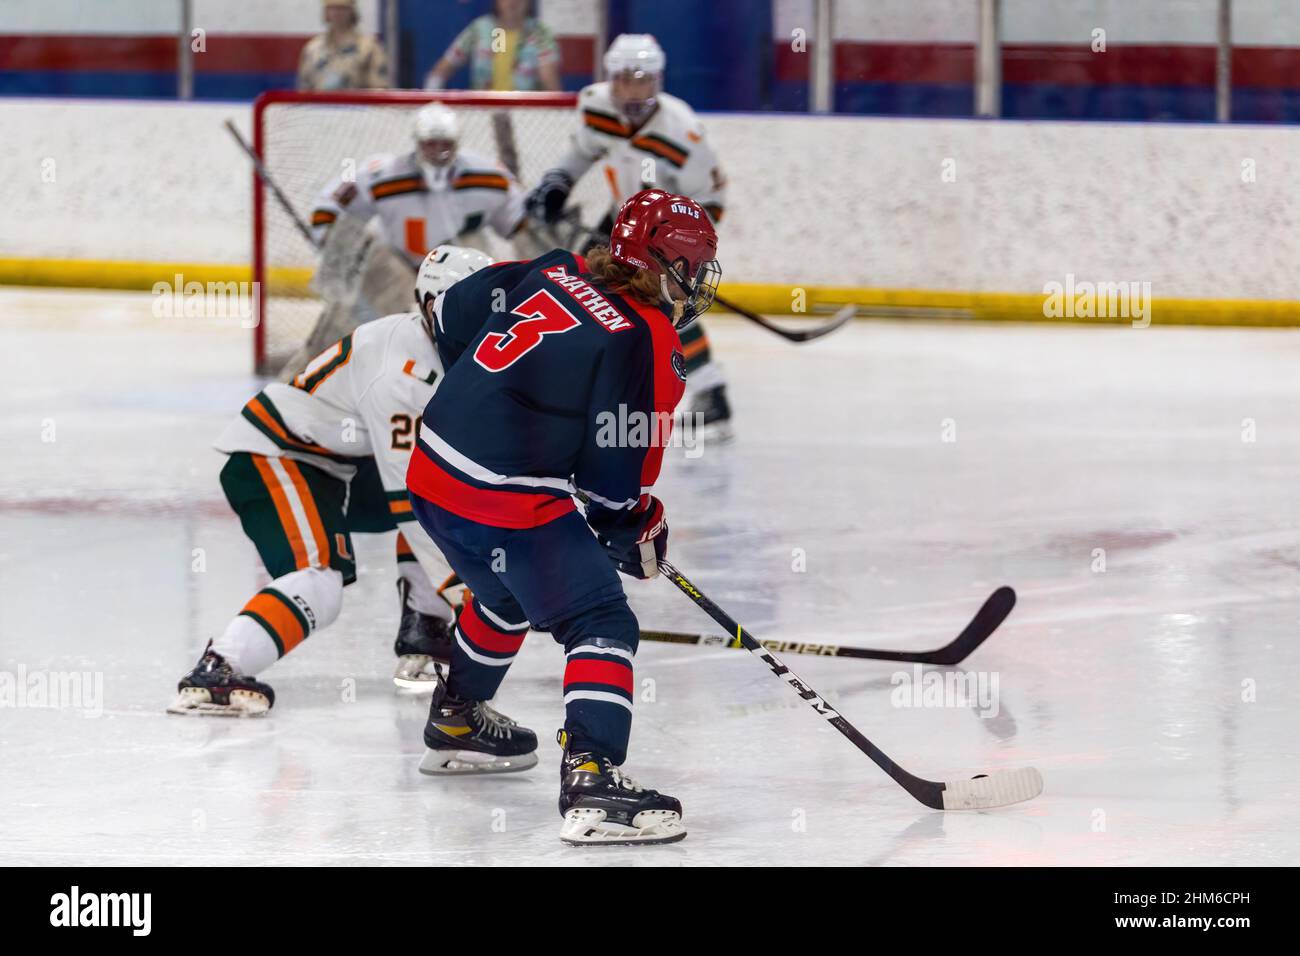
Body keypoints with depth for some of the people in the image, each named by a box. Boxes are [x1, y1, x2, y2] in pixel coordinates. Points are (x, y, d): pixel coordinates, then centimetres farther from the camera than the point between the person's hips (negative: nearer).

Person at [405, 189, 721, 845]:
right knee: (602, 625, -7)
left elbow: (455, 311, 19)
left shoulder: (557, 273, 9)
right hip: (511, 506, -9)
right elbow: (617, 472, -13)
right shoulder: (648, 343, -13)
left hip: (432, 473, 9)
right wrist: (640, 531, 7)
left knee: (508, 591, 35)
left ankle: (456, 721, 53)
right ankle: (591, 782, -23)